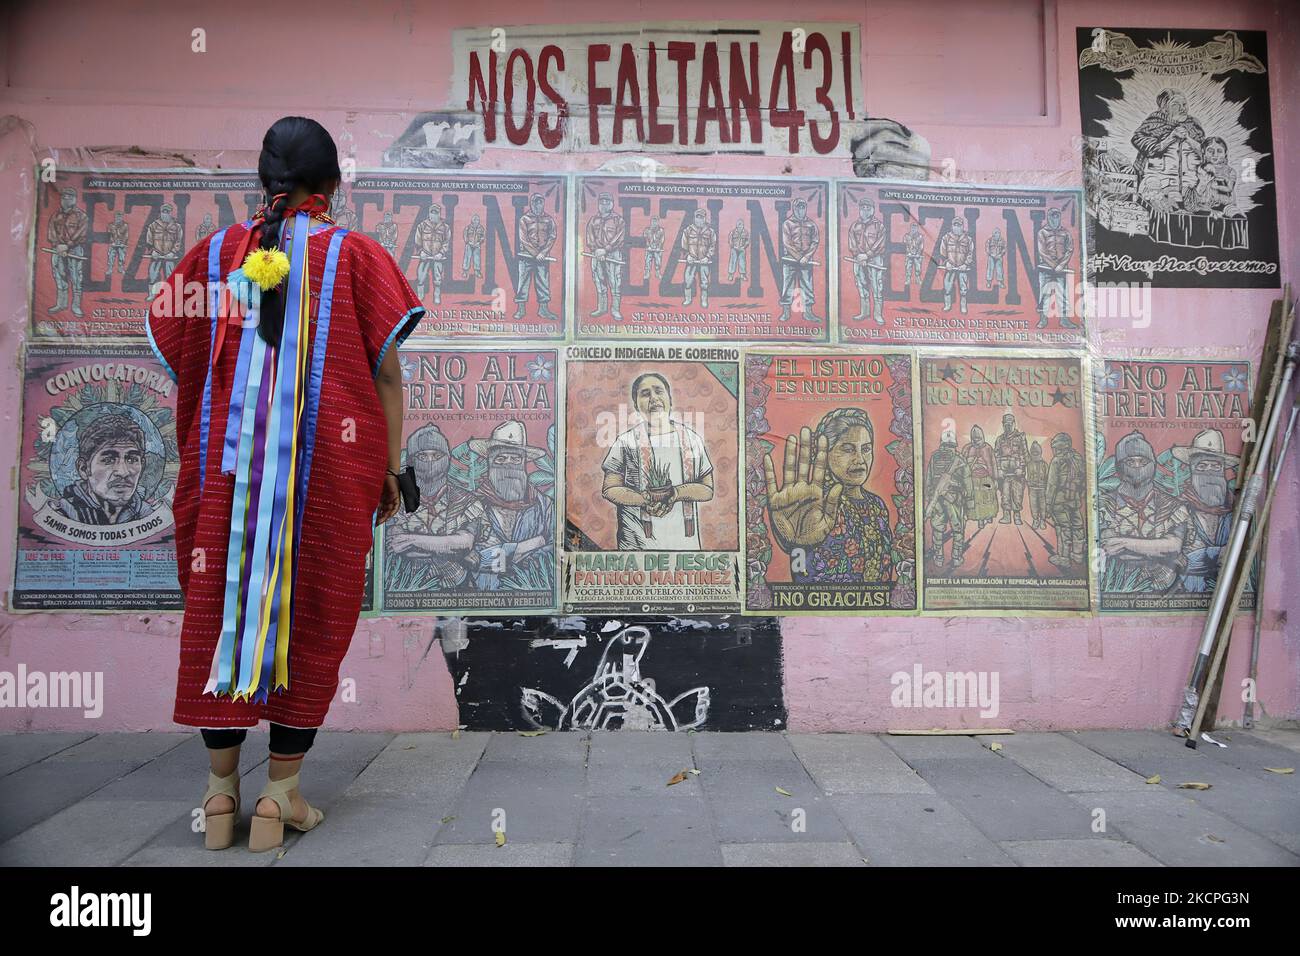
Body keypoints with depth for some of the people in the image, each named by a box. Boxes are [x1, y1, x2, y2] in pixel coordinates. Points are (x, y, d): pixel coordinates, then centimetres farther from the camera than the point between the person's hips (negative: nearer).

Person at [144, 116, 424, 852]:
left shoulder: (219, 251, 7)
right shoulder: (356, 256, 0)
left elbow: (180, 358, 10)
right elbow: (386, 373, -4)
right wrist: (390, 469, 1)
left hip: (225, 465, 3)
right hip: (328, 469, -2)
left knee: (220, 602, 11)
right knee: (312, 612, 6)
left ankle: (221, 788, 19)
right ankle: (283, 792, 11)